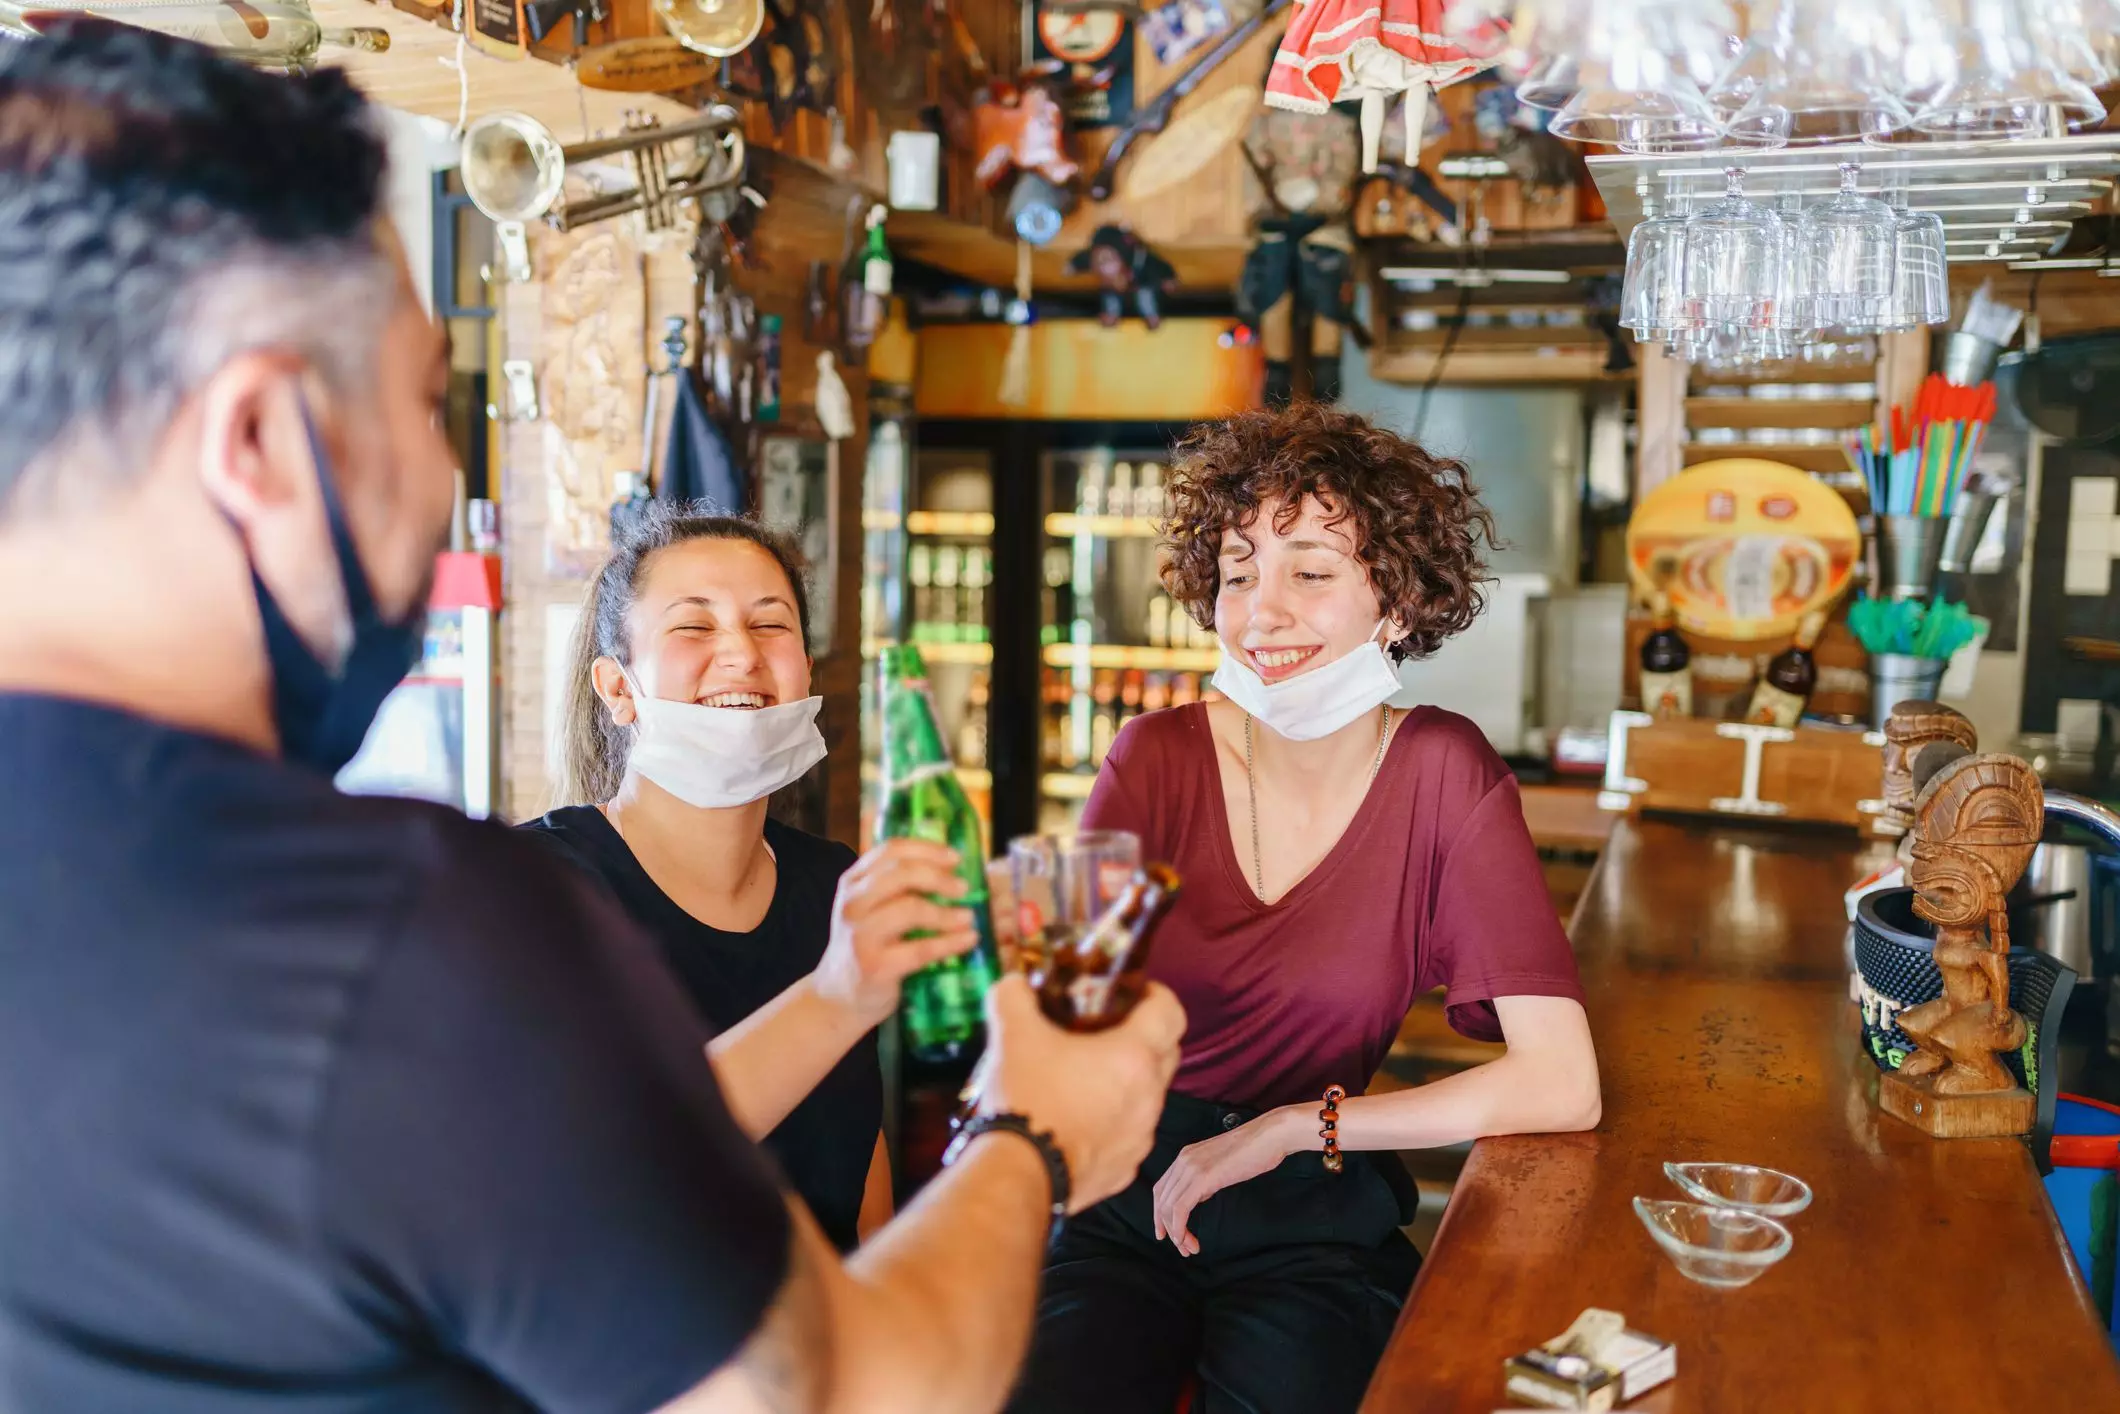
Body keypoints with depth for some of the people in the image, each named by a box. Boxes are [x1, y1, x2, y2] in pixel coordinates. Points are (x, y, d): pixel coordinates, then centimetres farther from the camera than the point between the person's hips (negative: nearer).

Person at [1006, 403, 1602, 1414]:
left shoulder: (1442, 772, -9)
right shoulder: (1158, 757, -5)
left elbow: (1563, 1086, -14)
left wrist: (1289, 1127, -12)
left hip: (1311, 1225, -1)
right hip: (1124, 1193, 1)